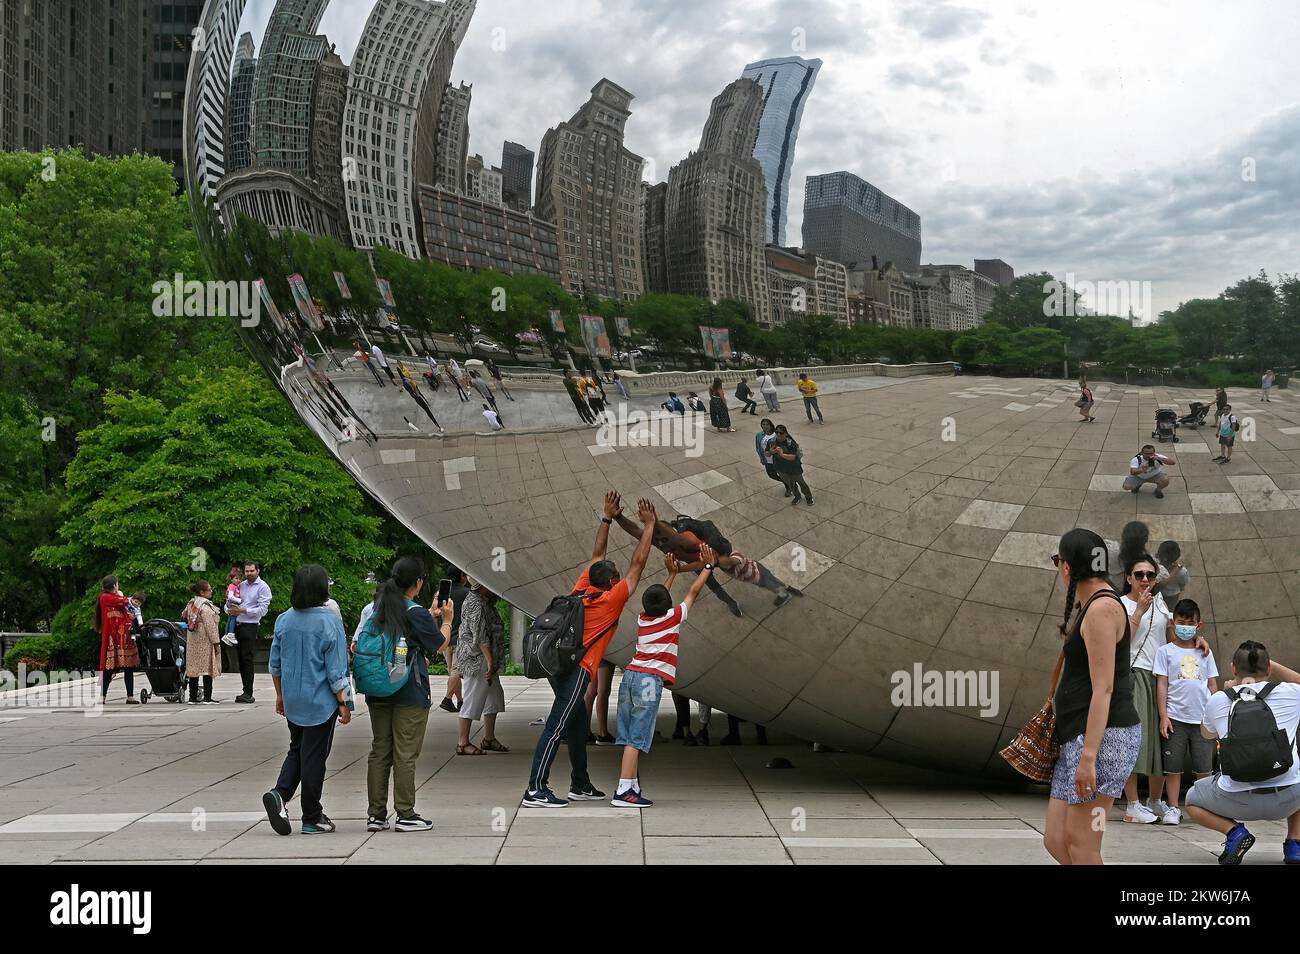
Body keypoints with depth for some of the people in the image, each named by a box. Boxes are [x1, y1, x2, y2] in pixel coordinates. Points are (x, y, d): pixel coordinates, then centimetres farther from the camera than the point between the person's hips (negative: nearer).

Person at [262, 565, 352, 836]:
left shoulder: (284, 620, 1)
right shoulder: (329, 622, -15)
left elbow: (275, 664, 9)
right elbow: (336, 670, -14)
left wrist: (280, 694, 21)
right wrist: (344, 703, -6)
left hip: (292, 701, 5)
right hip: (321, 701, -5)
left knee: (297, 750, 20)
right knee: (314, 755, 4)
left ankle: (279, 793, -3)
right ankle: (312, 819, 13)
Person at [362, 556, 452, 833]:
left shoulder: (378, 609, 7)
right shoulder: (416, 613, -13)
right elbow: (440, 644, -1)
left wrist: (431, 618, 24)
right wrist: (446, 621, 16)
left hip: (377, 693, 6)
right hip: (410, 693, -6)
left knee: (379, 751, 10)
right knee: (405, 754, 0)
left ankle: (375, 814, 13)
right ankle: (405, 815, 5)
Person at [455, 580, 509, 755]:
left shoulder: (485, 602, 17)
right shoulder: (476, 605, -17)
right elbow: (480, 636, -22)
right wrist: (490, 661, -24)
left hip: (486, 662, 11)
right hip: (477, 660, -11)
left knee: (494, 698, 15)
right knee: (473, 701, -5)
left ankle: (489, 738, 24)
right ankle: (463, 743, 1)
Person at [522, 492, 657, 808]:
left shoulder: (581, 589, 14)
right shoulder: (611, 598, -2)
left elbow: (597, 555, 27)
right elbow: (637, 563, 2)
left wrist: (608, 519, 29)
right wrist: (648, 525, 9)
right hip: (578, 667, -9)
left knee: (578, 723, 19)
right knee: (556, 726, -12)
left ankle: (580, 783, 29)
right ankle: (535, 789, -15)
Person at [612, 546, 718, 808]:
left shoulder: (643, 618, 14)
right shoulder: (673, 617, 0)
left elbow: (658, 598, 35)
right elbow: (693, 592, 11)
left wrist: (672, 573, 44)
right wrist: (708, 566, 23)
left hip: (630, 675, 7)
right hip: (650, 679, -7)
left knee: (630, 737, 7)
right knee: (636, 738, -11)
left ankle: (634, 786, 12)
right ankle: (623, 791, -15)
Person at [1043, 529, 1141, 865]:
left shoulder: (1101, 607, -13)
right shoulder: (1093, 606, 18)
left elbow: (1103, 689, -19)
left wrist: (1088, 756, -22)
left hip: (1104, 737, -10)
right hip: (1079, 737, 10)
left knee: (1079, 843, -8)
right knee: (1055, 841, 7)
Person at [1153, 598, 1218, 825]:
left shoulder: (1205, 652, 12)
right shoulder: (1166, 651, 4)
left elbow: (1213, 684, 14)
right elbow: (1161, 684, 0)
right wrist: (1163, 716, -6)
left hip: (1202, 718, 2)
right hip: (1176, 718, -2)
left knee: (1204, 766, 4)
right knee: (1173, 766, 1)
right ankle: (1173, 808, 10)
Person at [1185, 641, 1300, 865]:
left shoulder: (1217, 701, 2)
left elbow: (1206, 733, 25)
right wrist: (1274, 666, 25)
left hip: (1239, 802, -1)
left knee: (1192, 801, 29)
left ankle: (1234, 831, 1)